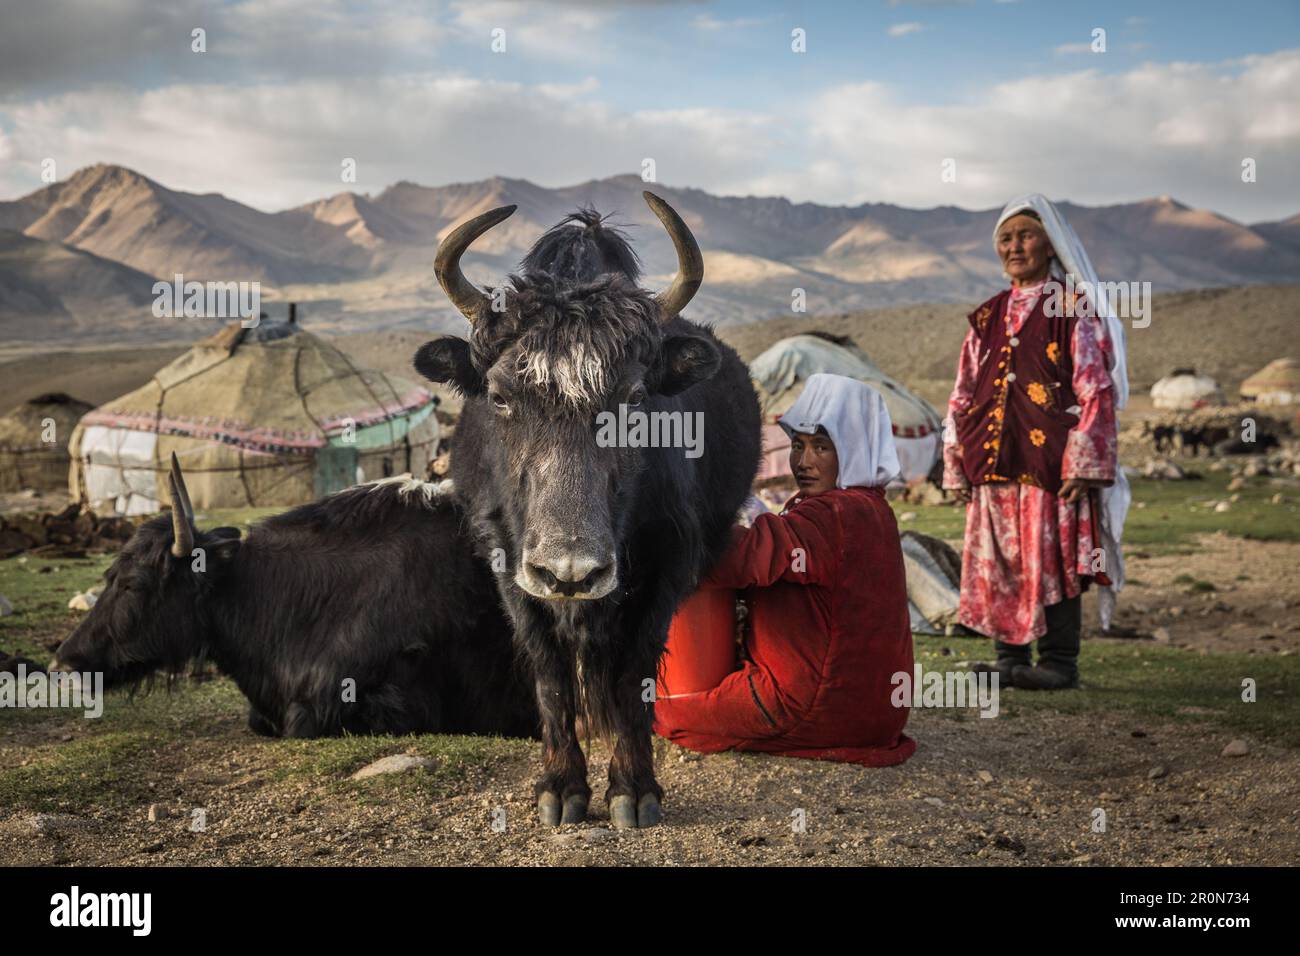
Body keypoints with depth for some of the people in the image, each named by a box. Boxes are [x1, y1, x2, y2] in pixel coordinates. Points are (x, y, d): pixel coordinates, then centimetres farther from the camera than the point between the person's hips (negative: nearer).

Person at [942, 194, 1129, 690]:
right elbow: (963, 394, 16)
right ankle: (1010, 658, 15)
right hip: (992, 462, 5)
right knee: (996, 565, 6)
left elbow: (1095, 389, -6)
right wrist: (957, 465, 10)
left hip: (1050, 462, -5)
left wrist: (1083, 464, -13)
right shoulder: (987, 318, 16)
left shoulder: (1075, 308, 0)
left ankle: (1059, 662, 7)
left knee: (1051, 561, -3)